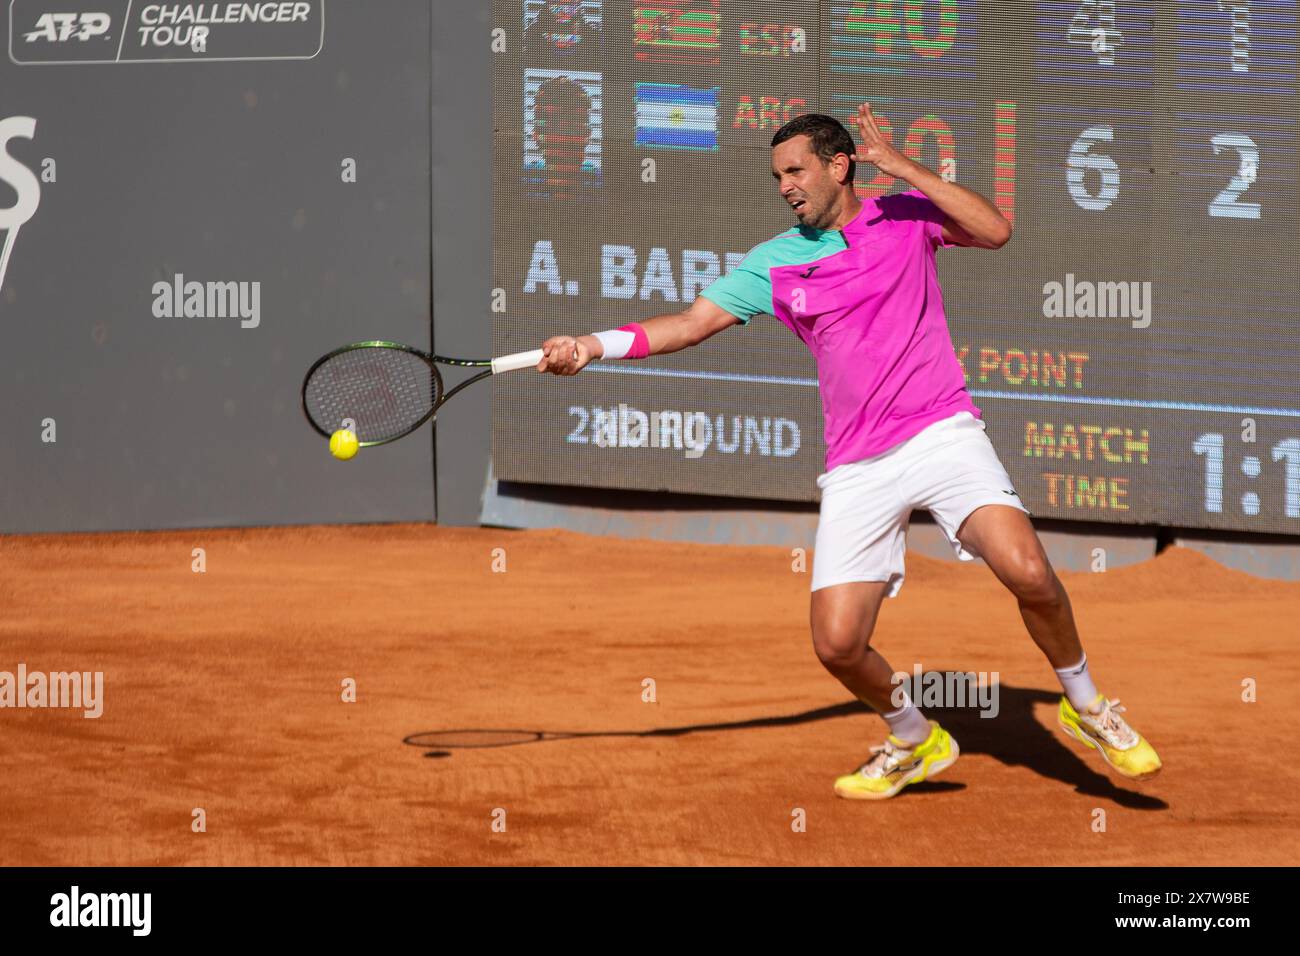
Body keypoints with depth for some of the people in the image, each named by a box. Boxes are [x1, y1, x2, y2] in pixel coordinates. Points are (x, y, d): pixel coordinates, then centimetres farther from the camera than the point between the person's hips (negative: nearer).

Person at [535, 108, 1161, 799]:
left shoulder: (905, 216, 6)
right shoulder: (775, 263, 10)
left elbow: (994, 231, -10)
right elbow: (689, 323, 3)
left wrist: (900, 165, -11)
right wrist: (593, 346, -11)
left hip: (941, 431, -3)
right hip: (856, 468, 3)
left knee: (1027, 571, -25)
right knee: (838, 643, -9)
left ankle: (1084, 705, 2)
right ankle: (914, 742, 21)